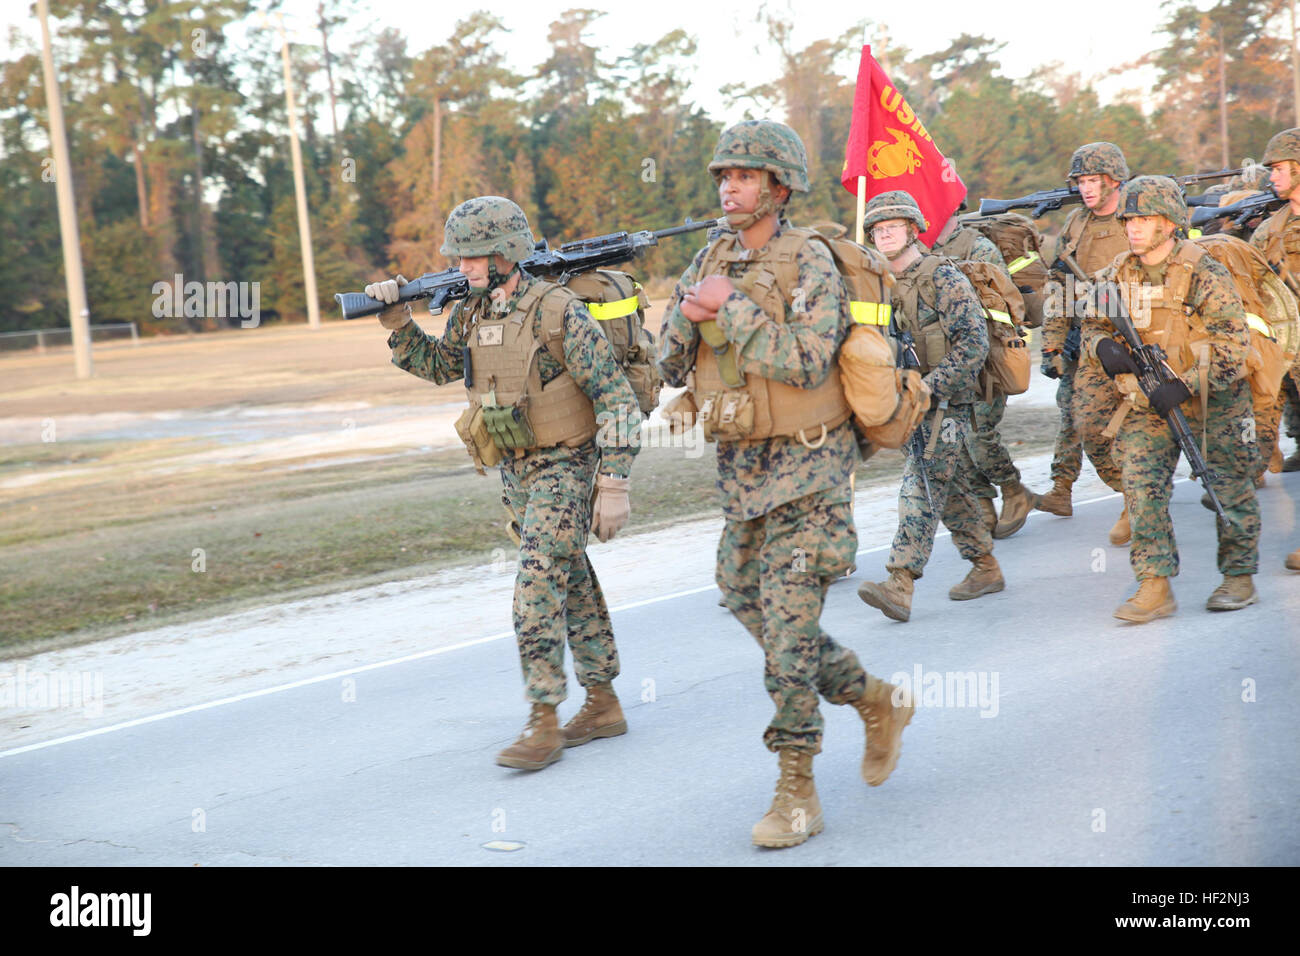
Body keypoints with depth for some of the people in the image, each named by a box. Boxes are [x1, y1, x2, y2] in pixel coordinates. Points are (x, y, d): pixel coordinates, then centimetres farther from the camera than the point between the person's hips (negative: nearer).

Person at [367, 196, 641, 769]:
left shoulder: (559, 312, -19)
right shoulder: (471, 313, 4)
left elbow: (615, 397, -18)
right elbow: (437, 366, 21)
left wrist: (615, 485, -21)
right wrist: (397, 321, 4)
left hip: (564, 468, -8)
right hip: (516, 472, 8)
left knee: (537, 588, -14)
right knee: (571, 582, 14)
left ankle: (544, 724, -9)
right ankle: (602, 705, 23)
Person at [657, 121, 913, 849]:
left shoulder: (809, 262, -12)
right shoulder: (712, 261, 9)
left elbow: (807, 361, -25)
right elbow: (672, 366, 9)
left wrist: (732, 306, -20)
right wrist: (689, 313, -10)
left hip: (804, 466, -8)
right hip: (740, 465, 8)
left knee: (788, 624, -10)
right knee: (752, 611, 14)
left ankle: (798, 793, -1)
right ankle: (878, 704, 33)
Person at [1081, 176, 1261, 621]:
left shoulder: (1203, 274, -15)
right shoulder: (1118, 275, 0)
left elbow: (1234, 343, -17)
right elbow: (1093, 323, 14)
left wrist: (1185, 386, -25)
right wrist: (1103, 345, -10)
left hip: (1212, 399, -4)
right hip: (1147, 403, 4)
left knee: (1228, 488, 8)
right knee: (1141, 485, -9)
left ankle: (1239, 577, 24)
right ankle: (1155, 587, -7)